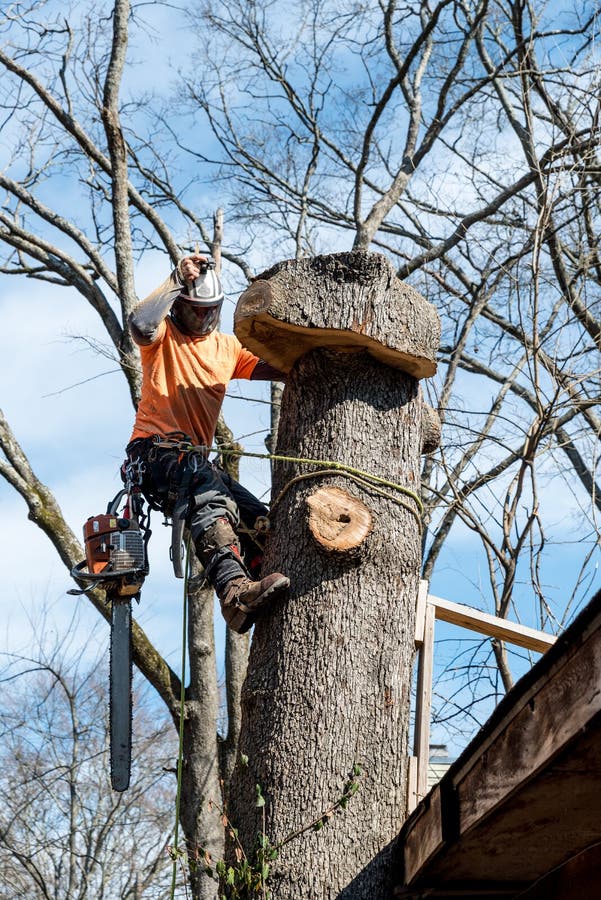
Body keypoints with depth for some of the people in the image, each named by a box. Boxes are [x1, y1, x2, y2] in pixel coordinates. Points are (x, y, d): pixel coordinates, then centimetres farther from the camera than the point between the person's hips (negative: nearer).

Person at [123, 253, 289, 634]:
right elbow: (140, 324, -20)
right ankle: (236, 591, -55)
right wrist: (178, 279, -15)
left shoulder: (228, 347, 20)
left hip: (196, 459, 8)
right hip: (155, 454, -8)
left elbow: (276, 368, 8)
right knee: (210, 494, -37)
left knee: (261, 520, -7)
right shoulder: (163, 335, 5)